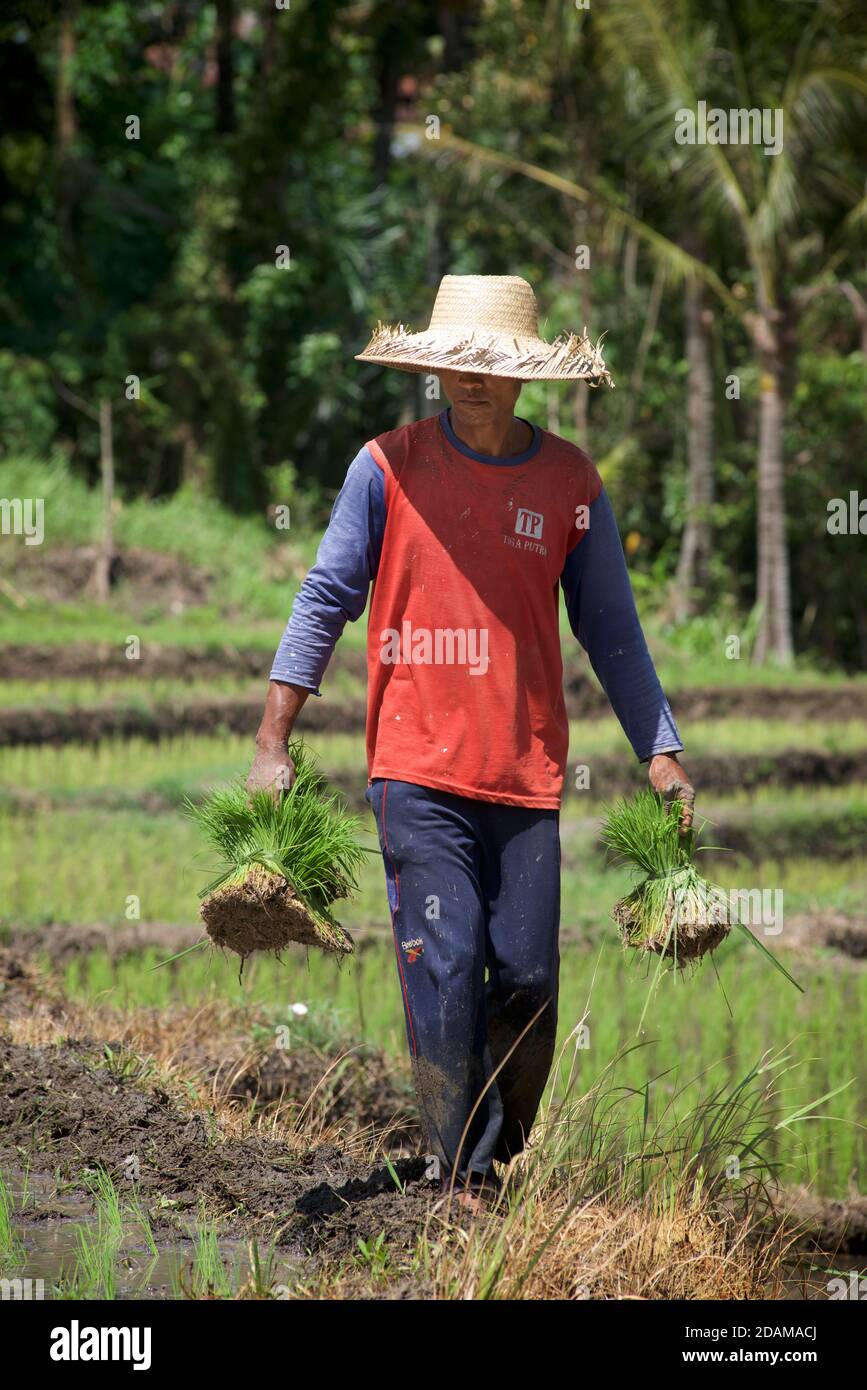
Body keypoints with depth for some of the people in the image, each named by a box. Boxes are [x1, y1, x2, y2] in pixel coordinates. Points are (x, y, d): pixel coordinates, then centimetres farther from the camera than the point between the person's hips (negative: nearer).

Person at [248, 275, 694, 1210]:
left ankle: (506, 1158, 17)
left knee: (528, 979, 0)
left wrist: (662, 757, 8)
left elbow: (611, 634, 13)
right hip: (417, 767, -2)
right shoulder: (388, 466, 1)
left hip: (528, 775, 2)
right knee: (443, 974, -7)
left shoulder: (571, 483, 6)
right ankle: (464, 1178, -1)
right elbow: (325, 598, 3)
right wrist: (271, 745, -2)